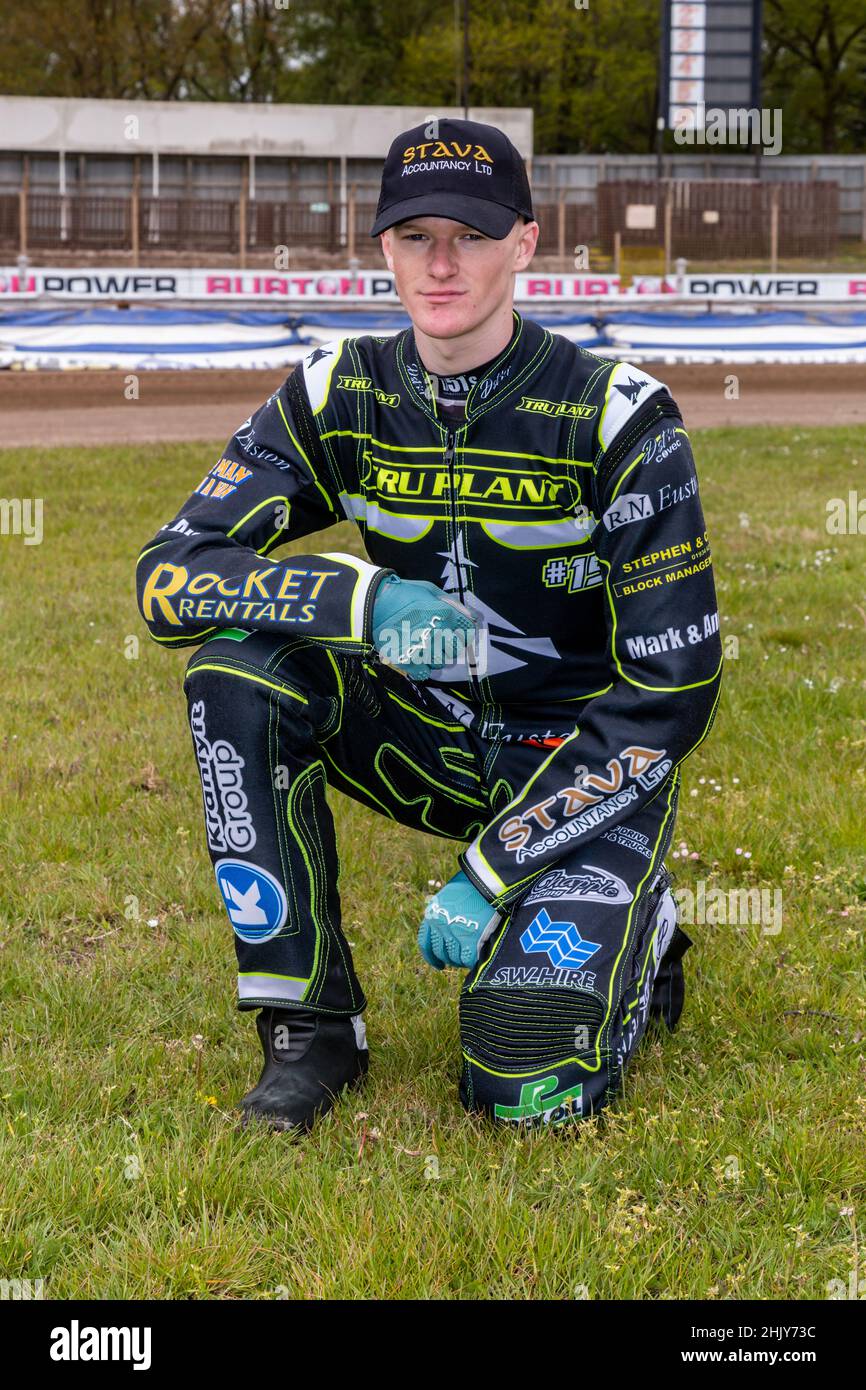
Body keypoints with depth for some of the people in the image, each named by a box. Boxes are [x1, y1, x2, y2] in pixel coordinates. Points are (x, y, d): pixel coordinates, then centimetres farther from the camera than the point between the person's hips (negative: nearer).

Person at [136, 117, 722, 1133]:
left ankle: (635, 936, 13)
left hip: (586, 762, -4)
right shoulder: (340, 395, -7)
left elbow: (670, 690, -18)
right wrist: (365, 600, -32)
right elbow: (167, 576, -14)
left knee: (525, 1086, -23)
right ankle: (310, 1026, -12)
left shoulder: (615, 415, -17)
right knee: (240, 663, -24)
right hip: (431, 737, 4)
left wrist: (490, 871, -21)